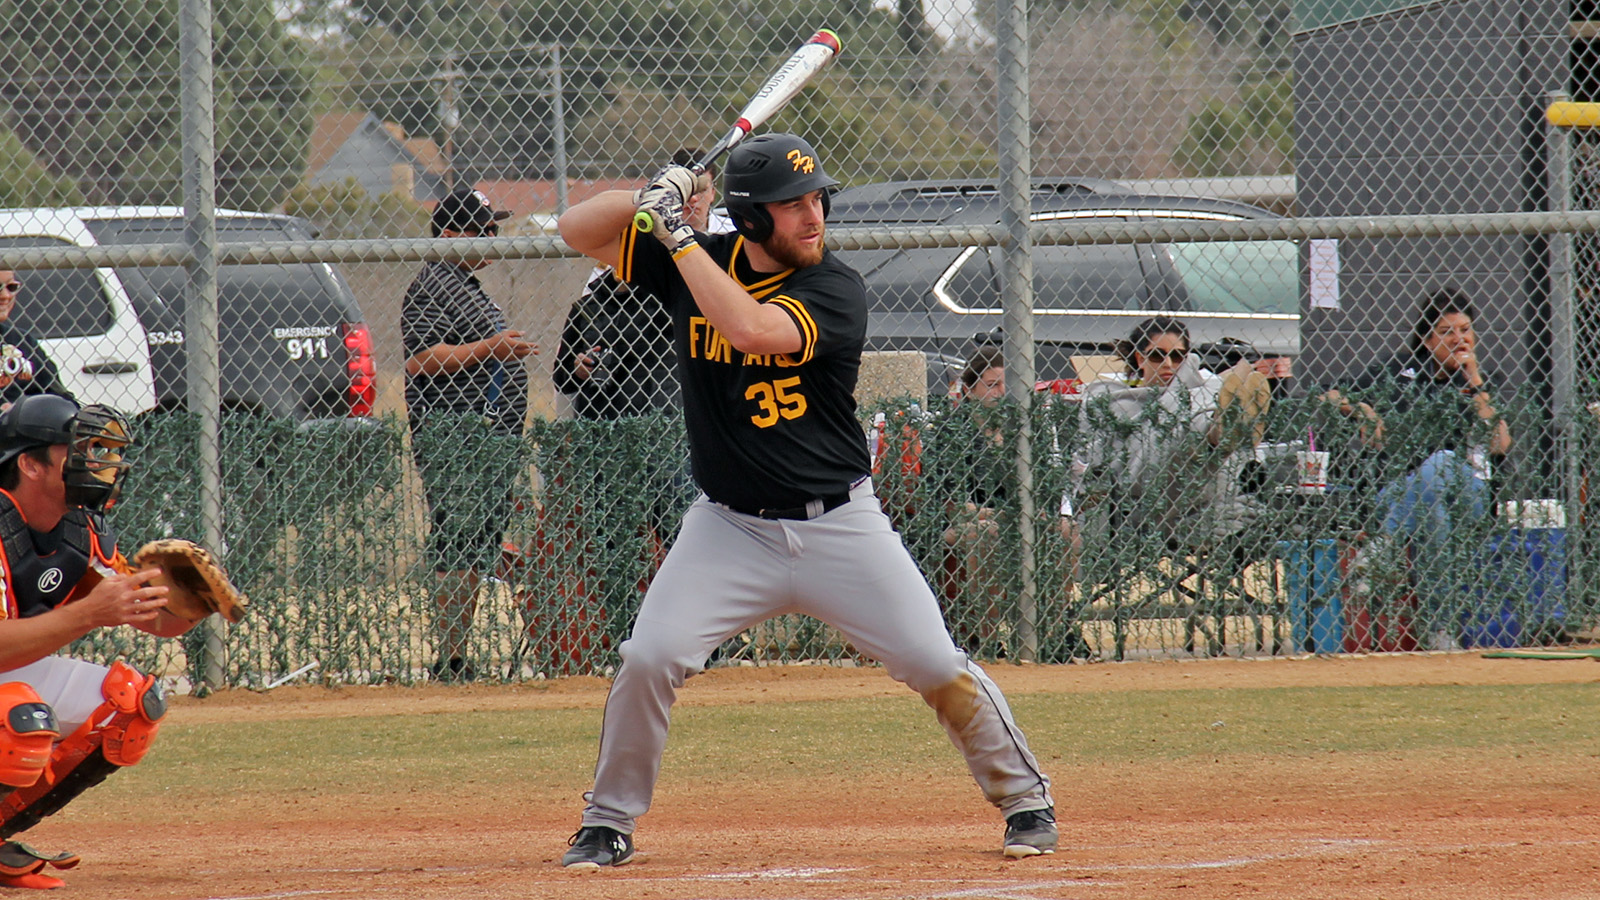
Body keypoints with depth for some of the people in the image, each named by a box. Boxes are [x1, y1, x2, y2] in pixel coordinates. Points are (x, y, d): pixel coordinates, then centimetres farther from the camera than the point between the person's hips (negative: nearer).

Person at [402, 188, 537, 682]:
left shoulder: (471, 288, 23)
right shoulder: (432, 286, -8)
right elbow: (420, 360, -19)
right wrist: (488, 349, -23)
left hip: (491, 432, 10)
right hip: (453, 432, -10)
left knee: (477, 548, 9)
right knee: (458, 545, -13)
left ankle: (457, 659, 12)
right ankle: (451, 659, -16)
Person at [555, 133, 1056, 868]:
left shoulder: (835, 290, -12)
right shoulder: (693, 264, -1)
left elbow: (753, 328, -30)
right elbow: (577, 230, 3)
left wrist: (678, 235, -25)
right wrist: (650, 199, -16)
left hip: (839, 526, -2)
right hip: (730, 528, 2)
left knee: (937, 667, -4)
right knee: (648, 659, -15)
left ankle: (1025, 799, 16)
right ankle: (608, 823, 3)